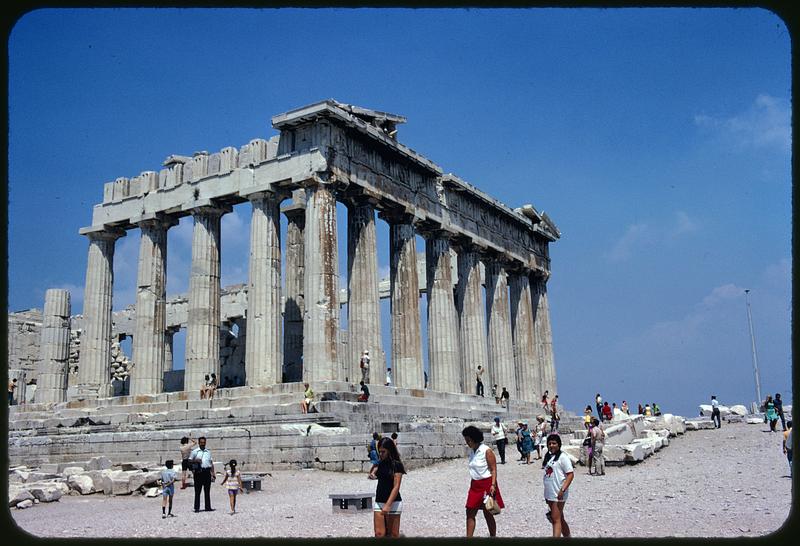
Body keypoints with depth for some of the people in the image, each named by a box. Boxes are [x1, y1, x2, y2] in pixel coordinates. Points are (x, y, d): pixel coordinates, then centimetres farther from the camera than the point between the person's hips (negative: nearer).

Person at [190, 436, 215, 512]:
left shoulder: (208, 452, 18)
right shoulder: (195, 451, 7)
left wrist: (213, 473, 11)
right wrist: (196, 461, -14)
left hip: (207, 471, 3)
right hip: (198, 471, -3)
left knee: (207, 490, 5)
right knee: (197, 490, -2)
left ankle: (208, 507, 8)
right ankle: (196, 507, 1)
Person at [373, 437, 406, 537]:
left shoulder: (397, 465, -9)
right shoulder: (381, 464, 10)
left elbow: (396, 487, -16)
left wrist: (388, 505, -23)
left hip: (393, 502, -6)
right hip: (379, 502, 6)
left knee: (393, 534, 2)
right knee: (379, 533, -3)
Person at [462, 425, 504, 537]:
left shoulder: (487, 451, -13)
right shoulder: (472, 451, 8)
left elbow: (493, 470, -14)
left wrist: (493, 485, -23)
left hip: (487, 484, -7)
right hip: (475, 485, 7)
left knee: (488, 514, 2)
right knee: (470, 513, 2)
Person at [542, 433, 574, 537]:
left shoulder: (562, 457, -9)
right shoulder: (548, 457, 13)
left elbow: (571, 474, -14)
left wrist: (562, 490, -22)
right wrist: (546, 495, 20)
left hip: (558, 494, -8)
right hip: (549, 493, 8)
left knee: (556, 519, -10)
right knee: (560, 519, 18)